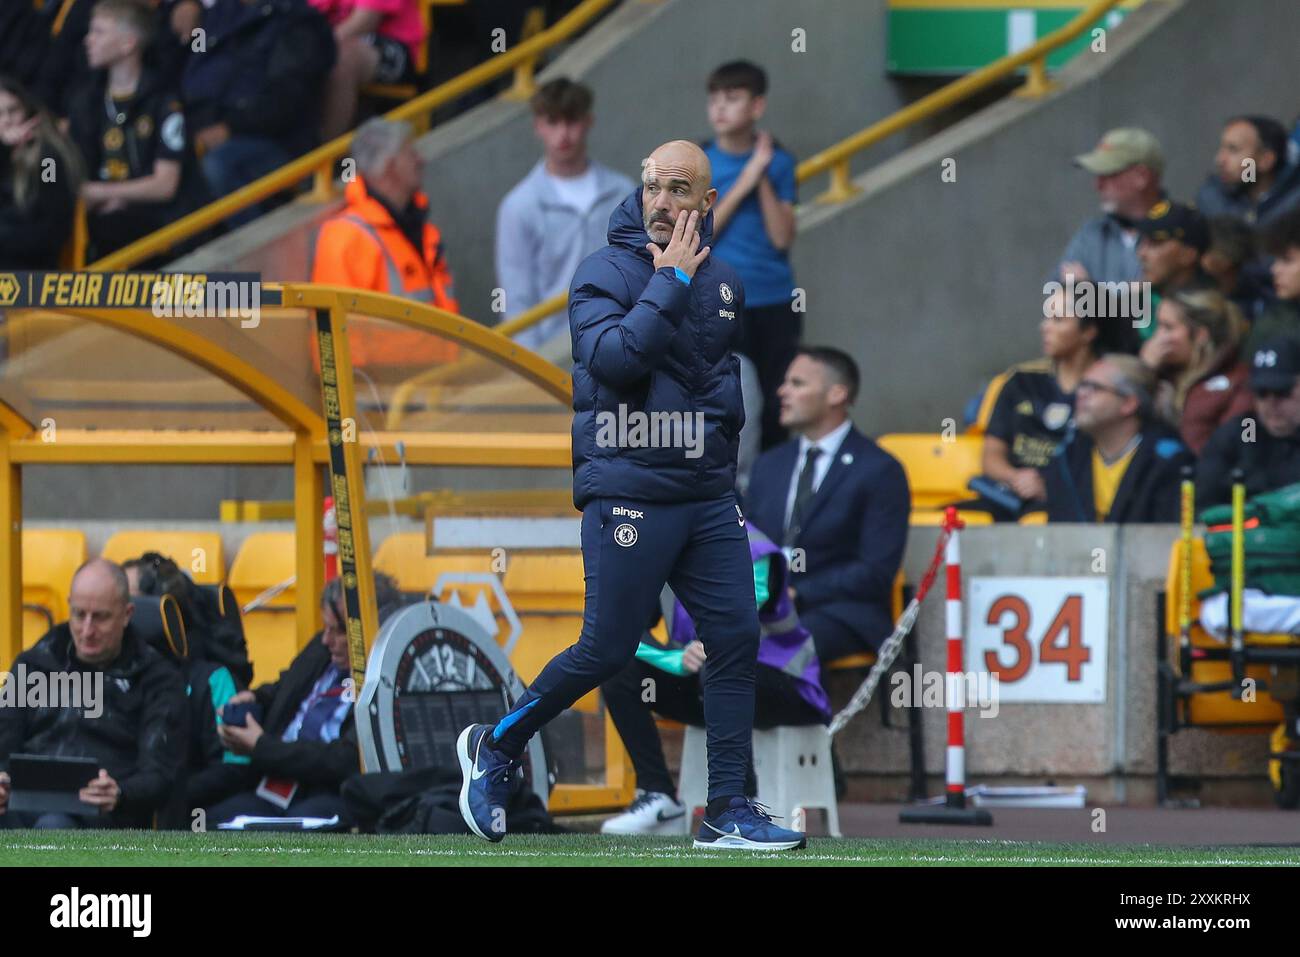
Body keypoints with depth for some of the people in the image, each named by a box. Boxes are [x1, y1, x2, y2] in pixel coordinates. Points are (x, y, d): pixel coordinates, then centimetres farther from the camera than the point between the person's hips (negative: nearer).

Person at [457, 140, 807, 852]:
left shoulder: (724, 284, 13)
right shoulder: (603, 274, -6)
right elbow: (615, 358, -23)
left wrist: (728, 397, 14)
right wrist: (670, 282, -19)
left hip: (710, 494, 6)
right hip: (628, 493, -6)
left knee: (736, 638, -2)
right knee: (607, 650, -4)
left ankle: (728, 812, 3)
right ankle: (494, 746, 17)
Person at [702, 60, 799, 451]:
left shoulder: (778, 161, 2)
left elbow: (782, 238, -5)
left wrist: (764, 180, -13)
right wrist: (743, 184, -13)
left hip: (775, 305, 2)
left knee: (774, 408, 5)